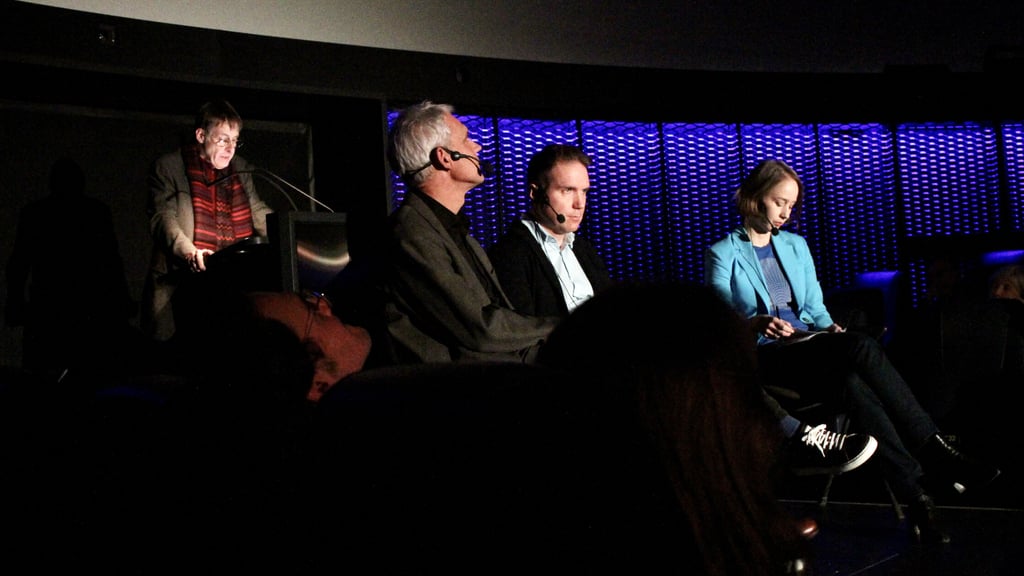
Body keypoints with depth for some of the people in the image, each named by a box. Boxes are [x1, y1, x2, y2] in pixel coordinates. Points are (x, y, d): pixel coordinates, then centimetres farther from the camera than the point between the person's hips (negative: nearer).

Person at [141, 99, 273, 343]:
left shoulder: (241, 170, 20)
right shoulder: (168, 167, 3)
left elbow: (258, 212, 17)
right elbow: (162, 219, -7)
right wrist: (188, 251, -25)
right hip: (187, 284, -4)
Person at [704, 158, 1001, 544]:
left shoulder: (796, 245, 20)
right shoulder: (722, 254, 4)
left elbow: (816, 307, 19)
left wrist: (830, 329, -4)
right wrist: (757, 323, -24)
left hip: (810, 351, 5)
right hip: (765, 361, -4)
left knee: (852, 383, -34)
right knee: (861, 347, -33)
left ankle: (915, 496, -42)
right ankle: (934, 450, -32)